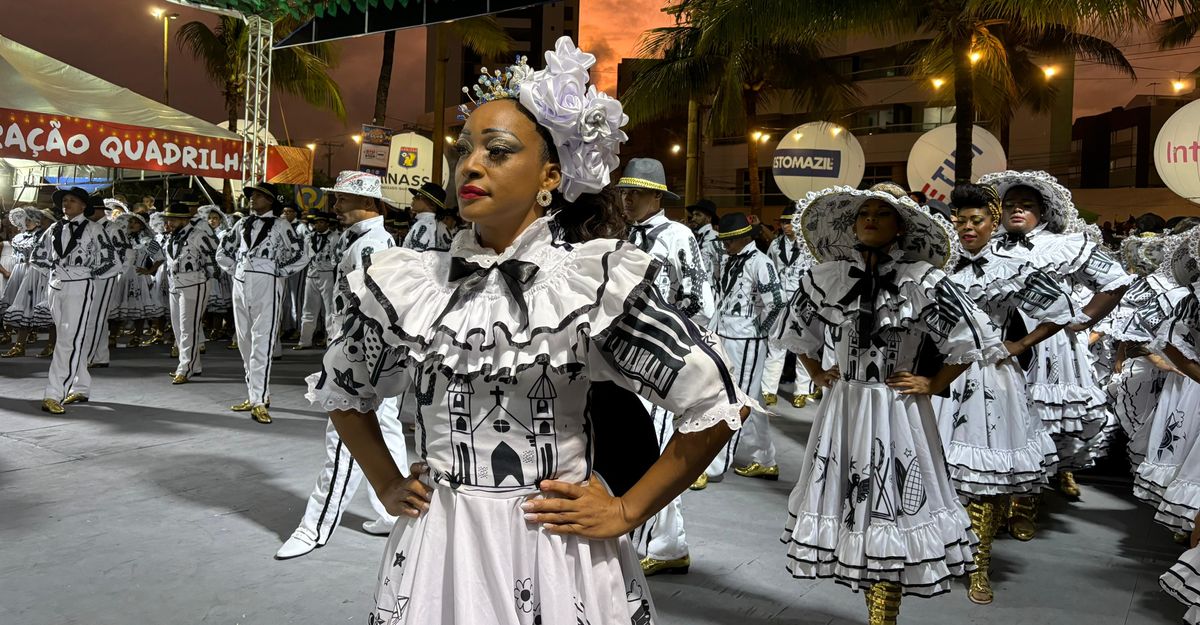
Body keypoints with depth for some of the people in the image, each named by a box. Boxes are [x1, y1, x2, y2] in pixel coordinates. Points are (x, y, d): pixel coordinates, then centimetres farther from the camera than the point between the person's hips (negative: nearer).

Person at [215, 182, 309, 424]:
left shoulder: (280, 226, 0)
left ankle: (259, 401, -14)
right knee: (244, 342, 10)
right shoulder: (242, 225, 14)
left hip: (266, 287, -6)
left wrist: (279, 272, -4)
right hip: (241, 286, 6)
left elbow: (301, 256, -3)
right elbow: (223, 252, 23)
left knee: (262, 343, -11)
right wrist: (235, 270, 11)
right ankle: (255, 394, 20)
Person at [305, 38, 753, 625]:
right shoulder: (412, 283, -2)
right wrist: (389, 487, 9)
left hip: (555, 545, -3)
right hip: (436, 546, 3)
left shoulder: (593, 280, -13)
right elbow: (340, 387, 16)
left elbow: (720, 404, -12)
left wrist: (626, 512, -8)